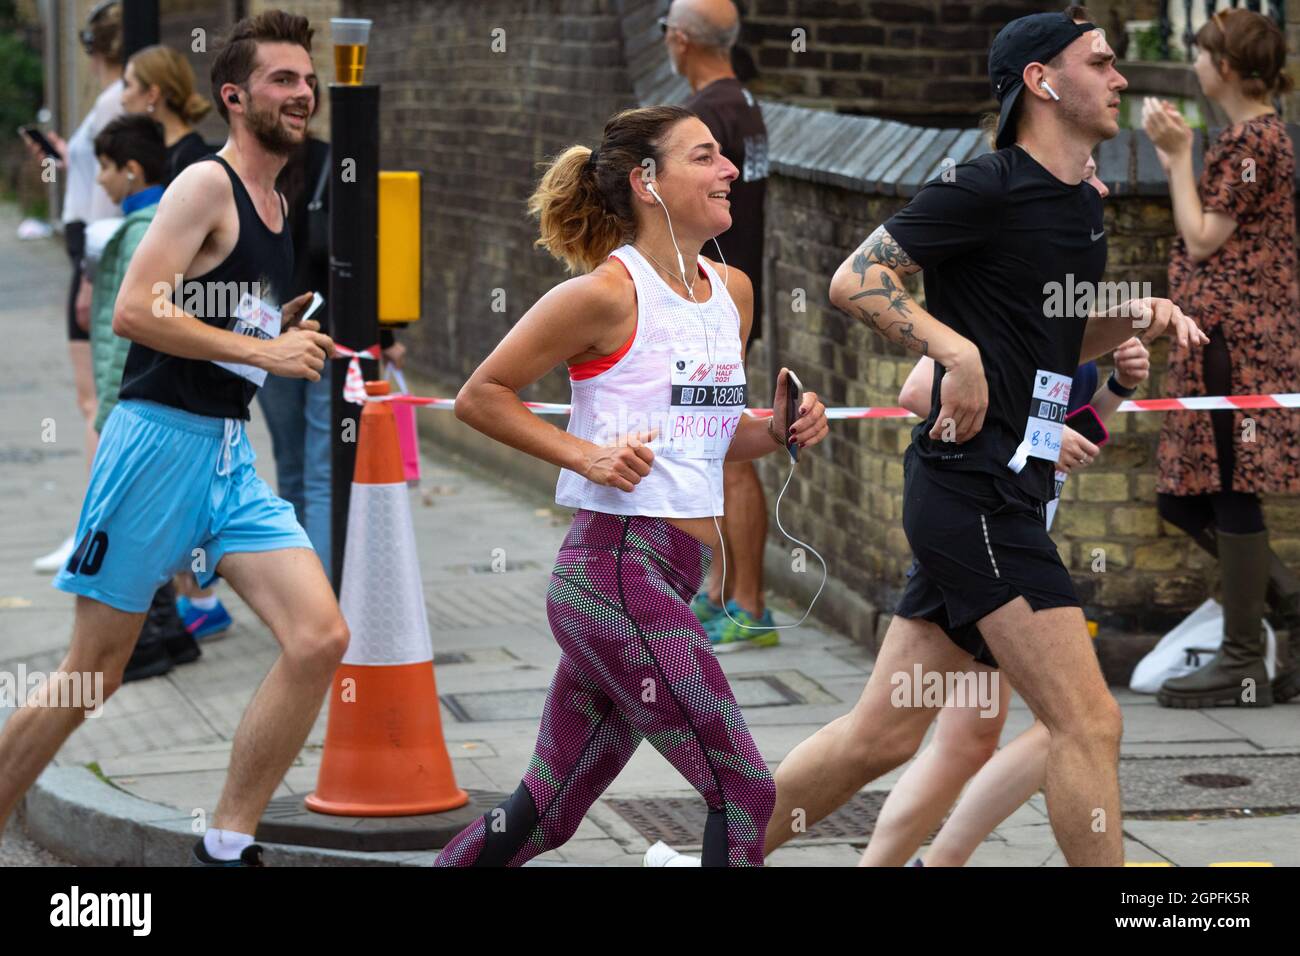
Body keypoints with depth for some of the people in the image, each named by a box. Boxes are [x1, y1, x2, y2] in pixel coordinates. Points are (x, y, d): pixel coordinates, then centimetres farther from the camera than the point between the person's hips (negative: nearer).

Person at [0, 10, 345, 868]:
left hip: (232, 455, 8)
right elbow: (135, 312, -20)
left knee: (321, 639, -9)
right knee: (93, 673, -1)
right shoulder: (207, 184, -9)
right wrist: (263, 350, -19)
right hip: (161, 439, -7)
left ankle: (225, 851, -2)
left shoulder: (277, 206, 17)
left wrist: (289, 329, 11)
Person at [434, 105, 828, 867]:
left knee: (547, 812, 13)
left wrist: (778, 430, 5)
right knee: (745, 791, -9)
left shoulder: (732, 292, 13)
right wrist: (585, 455, -13)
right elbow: (480, 396, -4)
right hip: (618, 568, -8)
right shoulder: (609, 294, -10)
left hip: (676, 575, 8)